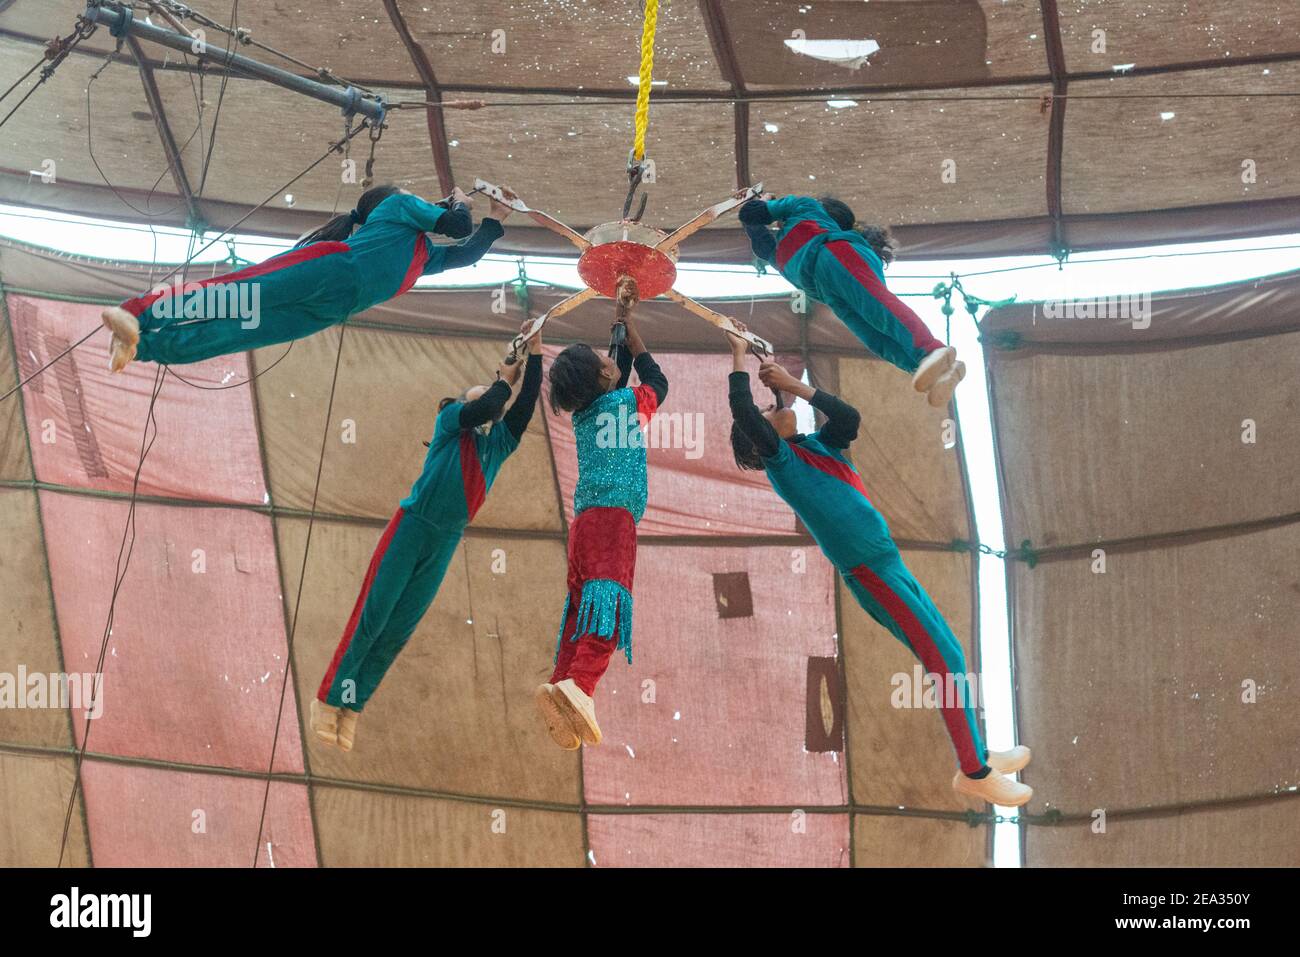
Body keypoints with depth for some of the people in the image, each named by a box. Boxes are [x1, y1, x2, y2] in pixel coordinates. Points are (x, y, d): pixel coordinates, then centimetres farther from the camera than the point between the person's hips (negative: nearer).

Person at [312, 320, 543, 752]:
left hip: (445, 544, 5)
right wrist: (505, 379, 1)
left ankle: (352, 707, 10)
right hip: (411, 528, -5)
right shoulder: (450, 420, 4)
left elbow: (526, 404, 6)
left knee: (398, 630, 4)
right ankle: (329, 698, 1)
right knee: (370, 616, -6)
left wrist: (534, 355, 4)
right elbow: (485, 409, -14)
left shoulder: (500, 441, 16)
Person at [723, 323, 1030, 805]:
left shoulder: (815, 445, 17)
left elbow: (849, 417, 4)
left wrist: (796, 385, 3)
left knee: (946, 655, 14)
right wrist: (739, 356, -12)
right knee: (947, 661, -8)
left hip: (886, 562, 9)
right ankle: (975, 772, -2)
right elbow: (742, 413, -19)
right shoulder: (780, 459, -6)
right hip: (868, 567, -9)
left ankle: (978, 756, 24)